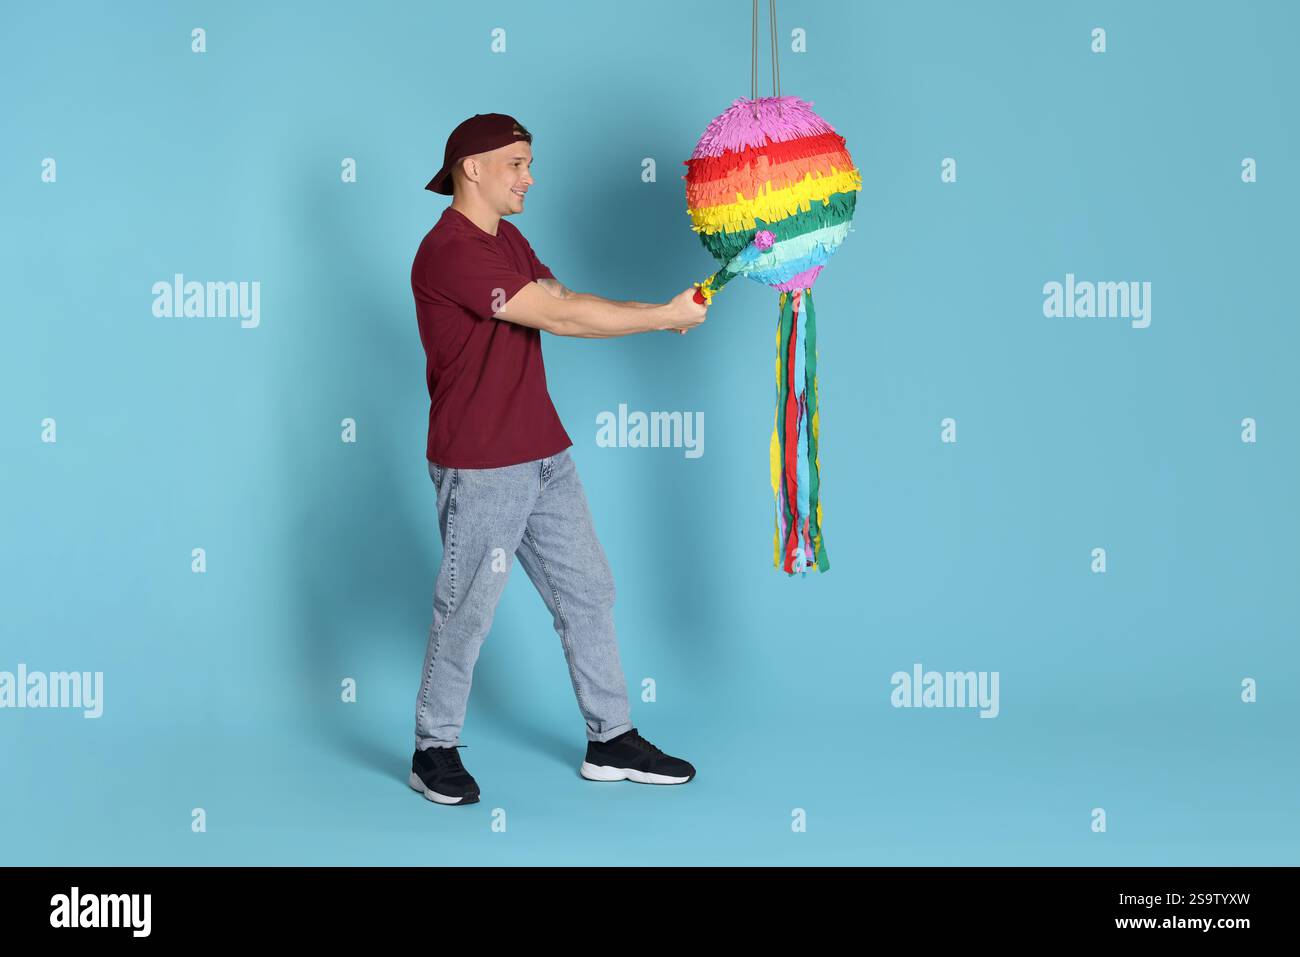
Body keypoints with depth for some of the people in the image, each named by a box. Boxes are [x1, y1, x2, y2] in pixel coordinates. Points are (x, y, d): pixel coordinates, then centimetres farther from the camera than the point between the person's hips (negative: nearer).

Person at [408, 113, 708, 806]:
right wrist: (663, 318, -17)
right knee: (466, 612, 1)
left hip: (544, 456, 10)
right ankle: (434, 752, 17)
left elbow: (561, 299, 8)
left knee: (587, 594, 12)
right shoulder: (450, 250, -19)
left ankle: (611, 742, 21)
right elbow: (556, 318, -22)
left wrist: (656, 311, -7)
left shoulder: (508, 240, 15)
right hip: (480, 468, -9)